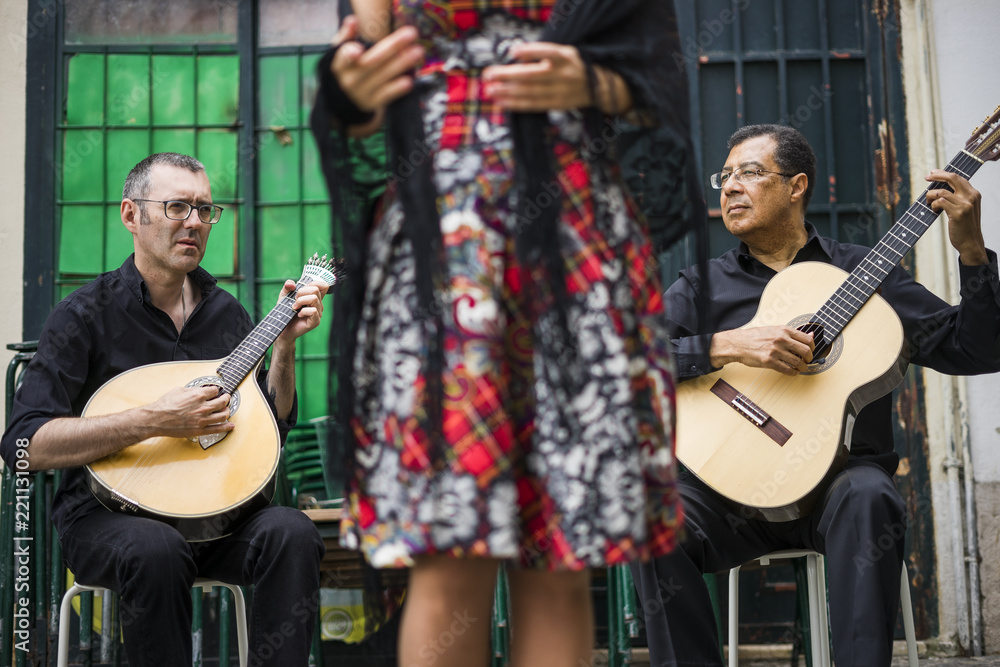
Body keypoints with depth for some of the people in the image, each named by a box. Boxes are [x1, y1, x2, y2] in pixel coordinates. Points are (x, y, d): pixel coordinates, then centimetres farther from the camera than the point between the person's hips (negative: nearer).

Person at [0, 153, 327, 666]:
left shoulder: (226, 313, 12)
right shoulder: (85, 315, -5)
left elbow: (272, 428, 15)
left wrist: (286, 341, 1)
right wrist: (154, 421, -23)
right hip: (107, 509, -4)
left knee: (291, 532, -26)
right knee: (156, 549, -37)